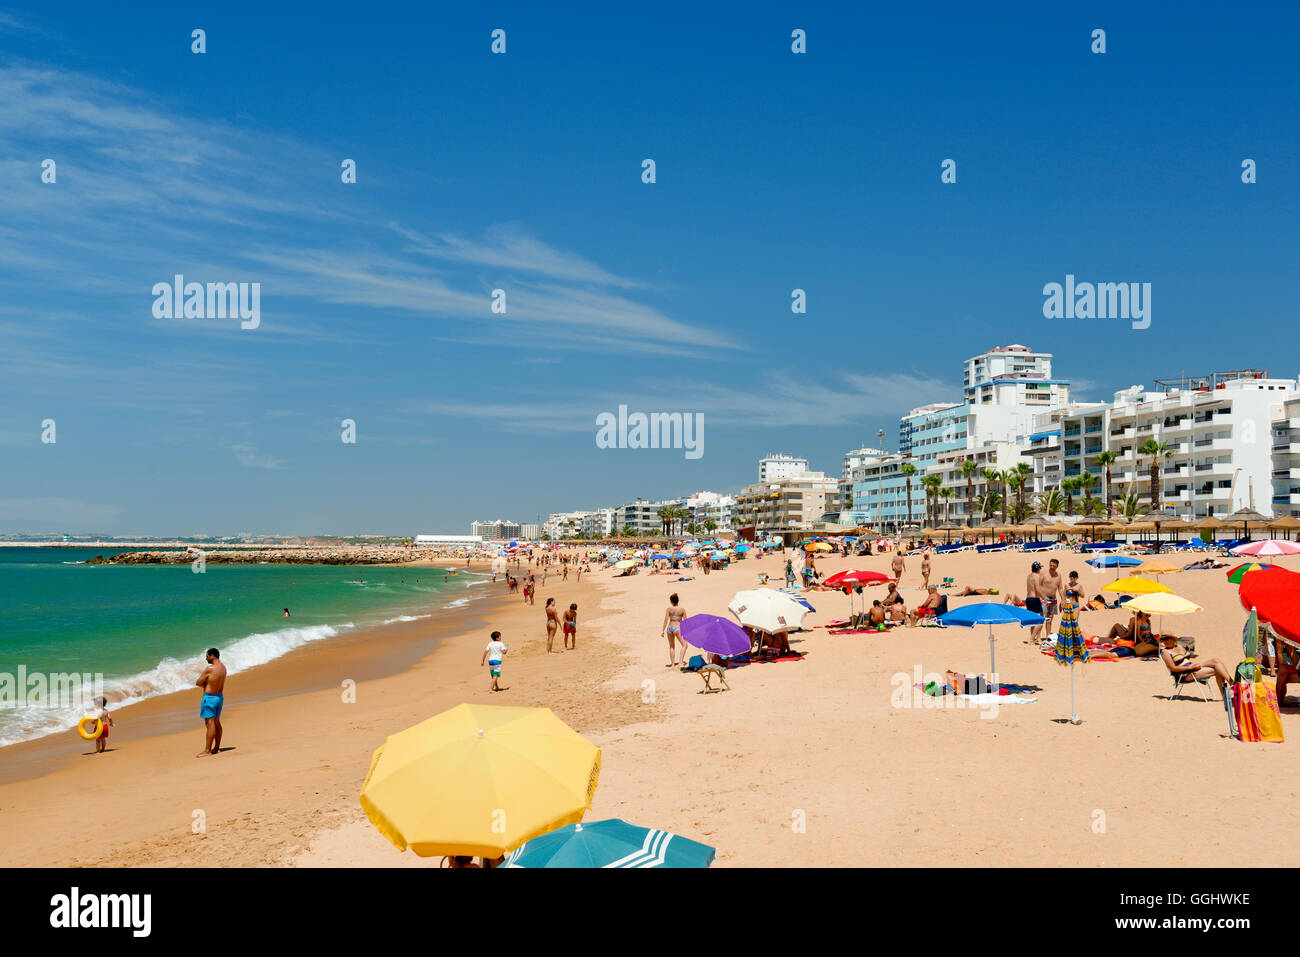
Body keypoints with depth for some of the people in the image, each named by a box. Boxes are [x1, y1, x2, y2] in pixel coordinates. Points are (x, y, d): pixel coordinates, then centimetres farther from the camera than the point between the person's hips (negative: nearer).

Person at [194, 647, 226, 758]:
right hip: (219, 696, 9)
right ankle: (216, 748, 21)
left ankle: (207, 750, -3)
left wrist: (204, 684, 5)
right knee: (217, 722, 14)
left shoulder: (210, 669, -20)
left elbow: (198, 683, -12)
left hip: (210, 698, -9)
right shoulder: (223, 667, 6)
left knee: (210, 723, -6)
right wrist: (208, 684, -2)